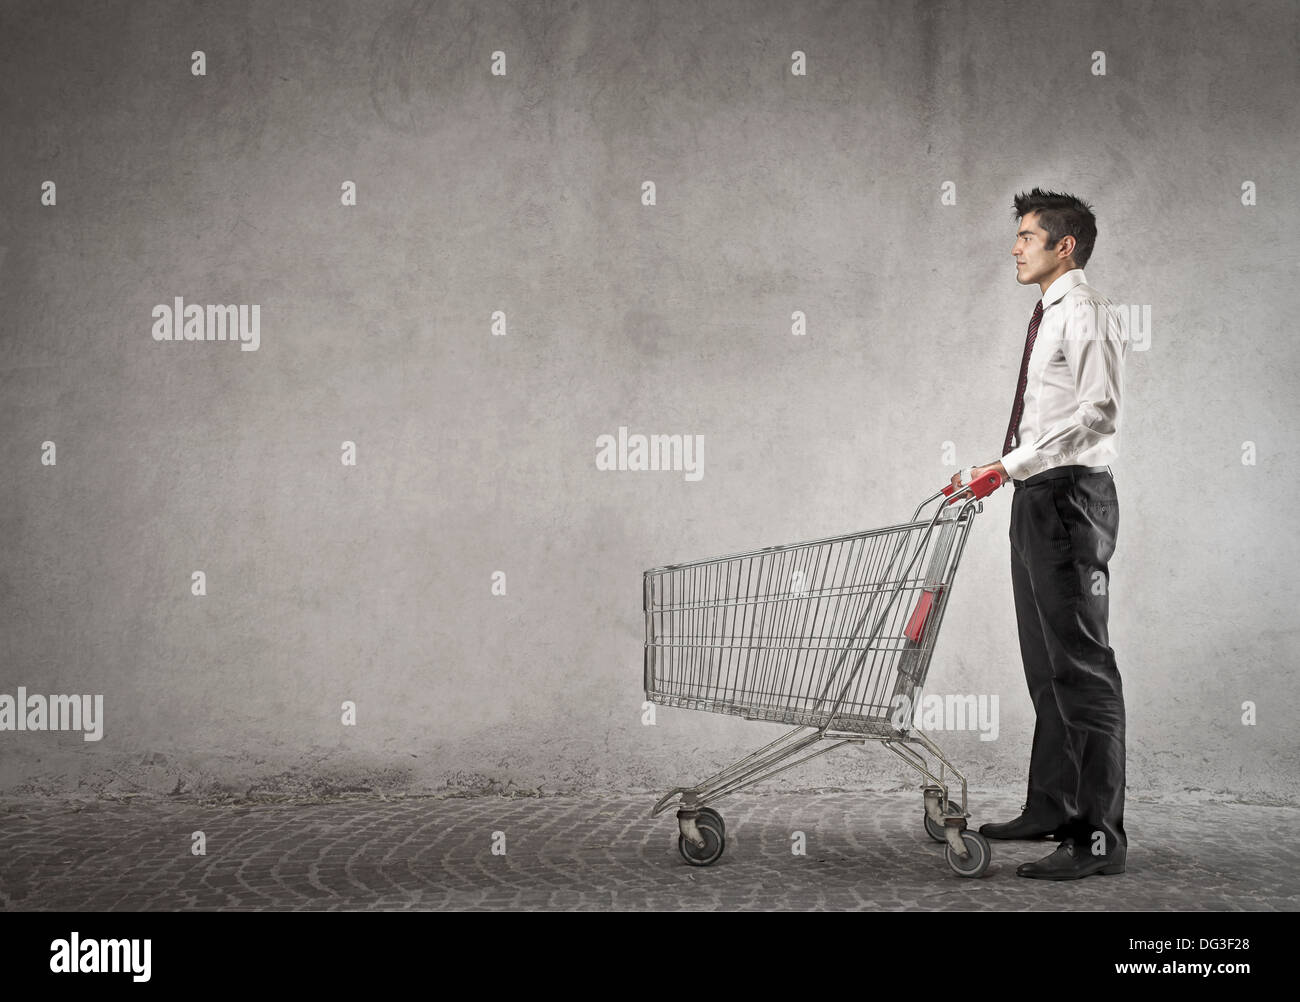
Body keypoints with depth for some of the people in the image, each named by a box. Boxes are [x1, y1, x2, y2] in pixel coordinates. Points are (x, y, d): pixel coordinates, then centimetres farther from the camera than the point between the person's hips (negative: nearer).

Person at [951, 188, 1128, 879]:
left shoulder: (1088, 314, -10)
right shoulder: (1048, 317, 19)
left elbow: (1098, 410, -22)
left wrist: (1010, 465, -25)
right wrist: (997, 472, 17)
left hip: (1071, 497, -10)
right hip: (1037, 497, 10)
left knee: (1082, 666, -10)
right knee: (1045, 664, 16)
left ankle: (1100, 837, -7)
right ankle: (1051, 810, 26)